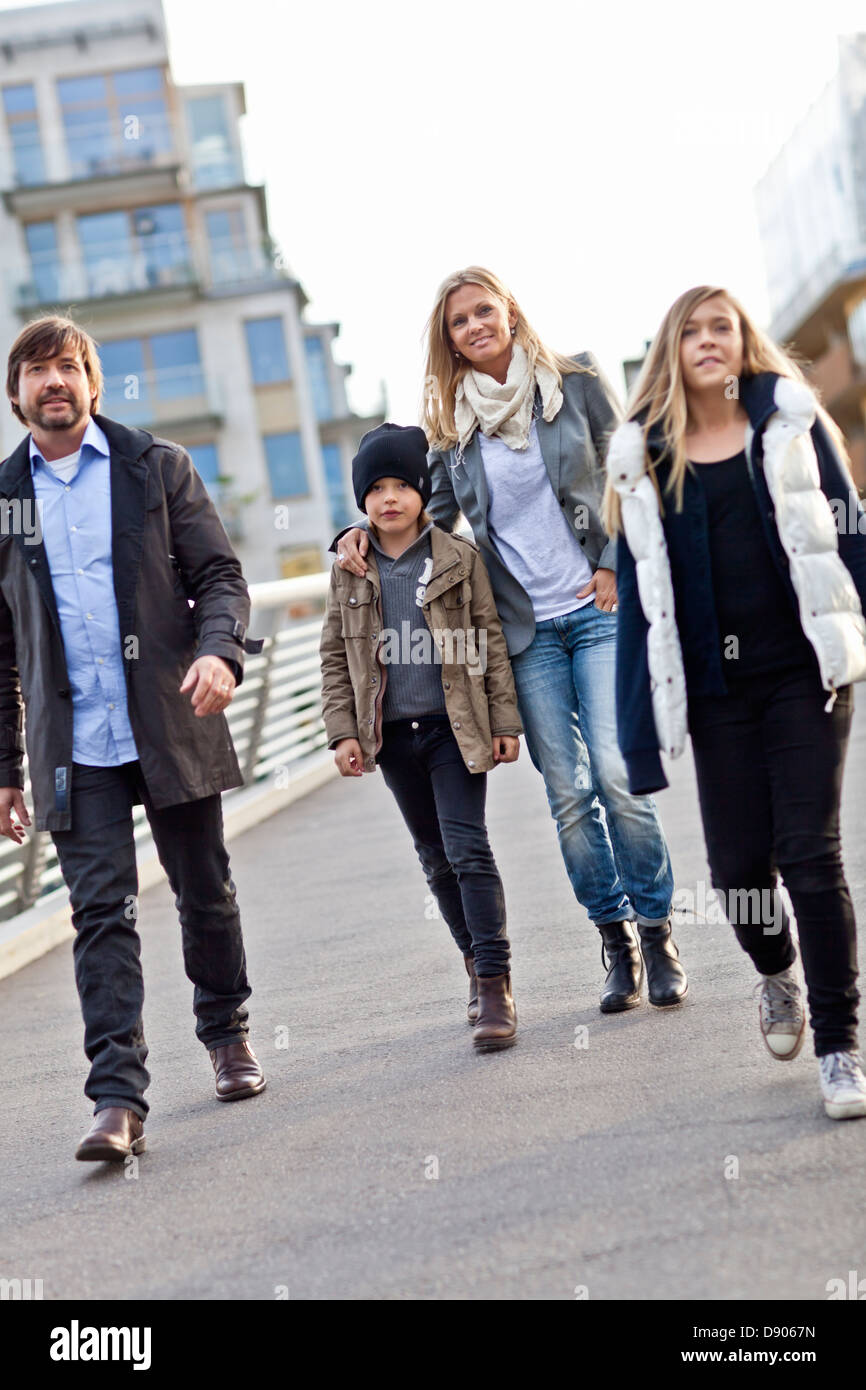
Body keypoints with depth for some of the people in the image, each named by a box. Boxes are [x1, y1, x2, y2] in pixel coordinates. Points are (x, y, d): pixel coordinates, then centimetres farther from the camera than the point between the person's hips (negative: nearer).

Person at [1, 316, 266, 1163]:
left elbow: (218, 574, 4)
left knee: (205, 895, 11)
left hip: (173, 728, 0)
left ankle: (226, 1034, 34)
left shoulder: (156, 467, 6)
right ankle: (118, 1100, -8)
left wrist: (220, 649, -18)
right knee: (100, 913, -7)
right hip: (74, 749, 0)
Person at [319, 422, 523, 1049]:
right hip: (392, 735, 3)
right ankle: (479, 967, 25)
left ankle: (495, 986, -8)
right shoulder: (350, 572, 6)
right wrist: (343, 731, 1)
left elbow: (490, 643, 2)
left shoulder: (459, 558, 0)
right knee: (435, 856, 11)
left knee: (468, 848, -11)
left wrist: (505, 720, -2)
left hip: (454, 727, -3)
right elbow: (336, 658, 9)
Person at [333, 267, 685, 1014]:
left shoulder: (576, 381, 2)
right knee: (568, 794, 1)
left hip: (598, 611, -2)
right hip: (528, 629, 2)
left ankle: (657, 932, 3)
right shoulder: (452, 420, 8)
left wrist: (616, 564, -5)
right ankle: (616, 941, 14)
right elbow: (434, 512, 14)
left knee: (616, 774, -11)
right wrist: (365, 531, -3)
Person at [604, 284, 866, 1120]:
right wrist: (641, 730, 2)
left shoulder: (790, 423, 5)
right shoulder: (644, 457, 6)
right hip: (717, 689, 1)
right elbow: (640, 593, 5)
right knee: (738, 864, 2)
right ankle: (777, 976, 36)